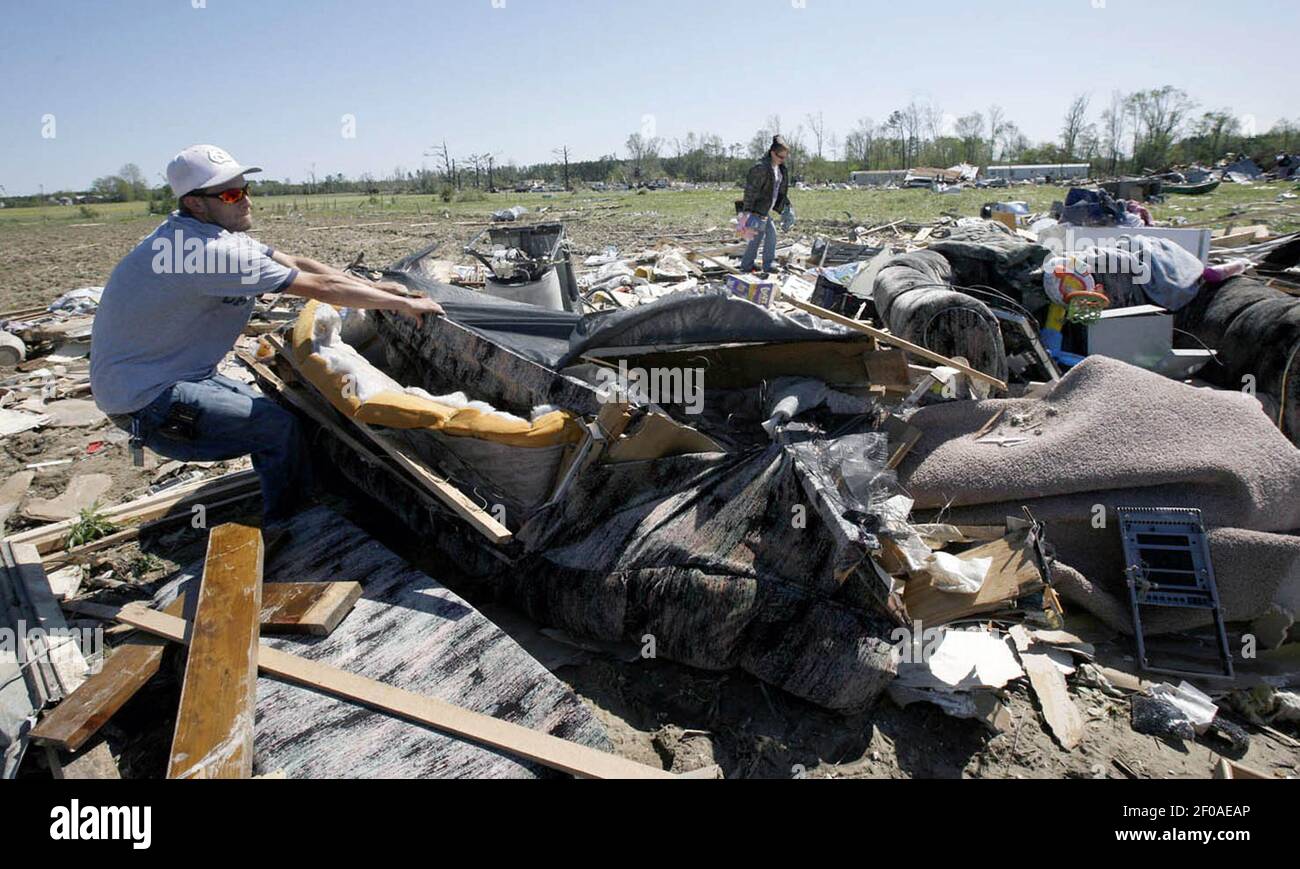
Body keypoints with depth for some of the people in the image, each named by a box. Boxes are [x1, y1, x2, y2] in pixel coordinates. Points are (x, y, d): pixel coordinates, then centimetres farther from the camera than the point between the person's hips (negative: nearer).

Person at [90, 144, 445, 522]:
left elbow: (295, 262, 8)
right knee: (280, 429, -11)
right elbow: (322, 287, -25)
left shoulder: (213, 234, 3)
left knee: (272, 412, 14)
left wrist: (373, 287, 4)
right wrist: (404, 304, -17)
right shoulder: (212, 250, -27)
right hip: (145, 399, -10)